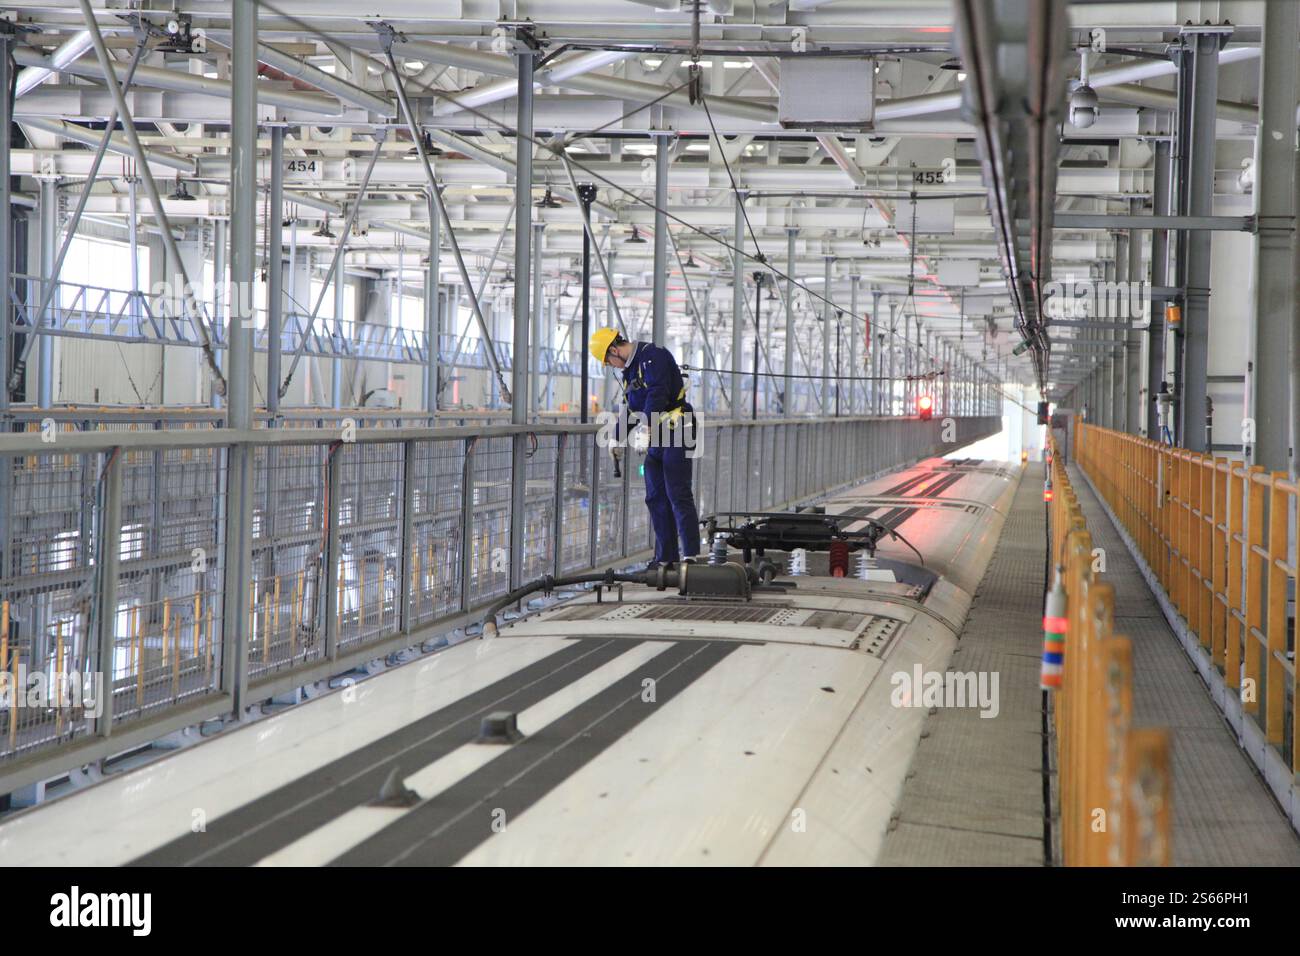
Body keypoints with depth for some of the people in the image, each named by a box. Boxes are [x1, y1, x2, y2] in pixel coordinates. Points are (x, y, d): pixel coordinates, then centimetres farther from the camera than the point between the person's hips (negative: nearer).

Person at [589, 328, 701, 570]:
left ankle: (690, 554, -14)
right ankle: (666, 557, 11)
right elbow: (628, 407, 29)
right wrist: (615, 440, 32)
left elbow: (657, 394, -24)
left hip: (676, 432, -10)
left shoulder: (653, 356, -12)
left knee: (678, 495, -13)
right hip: (656, 438, 10)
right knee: (656, 498, 8)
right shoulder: (631, 369, 20)